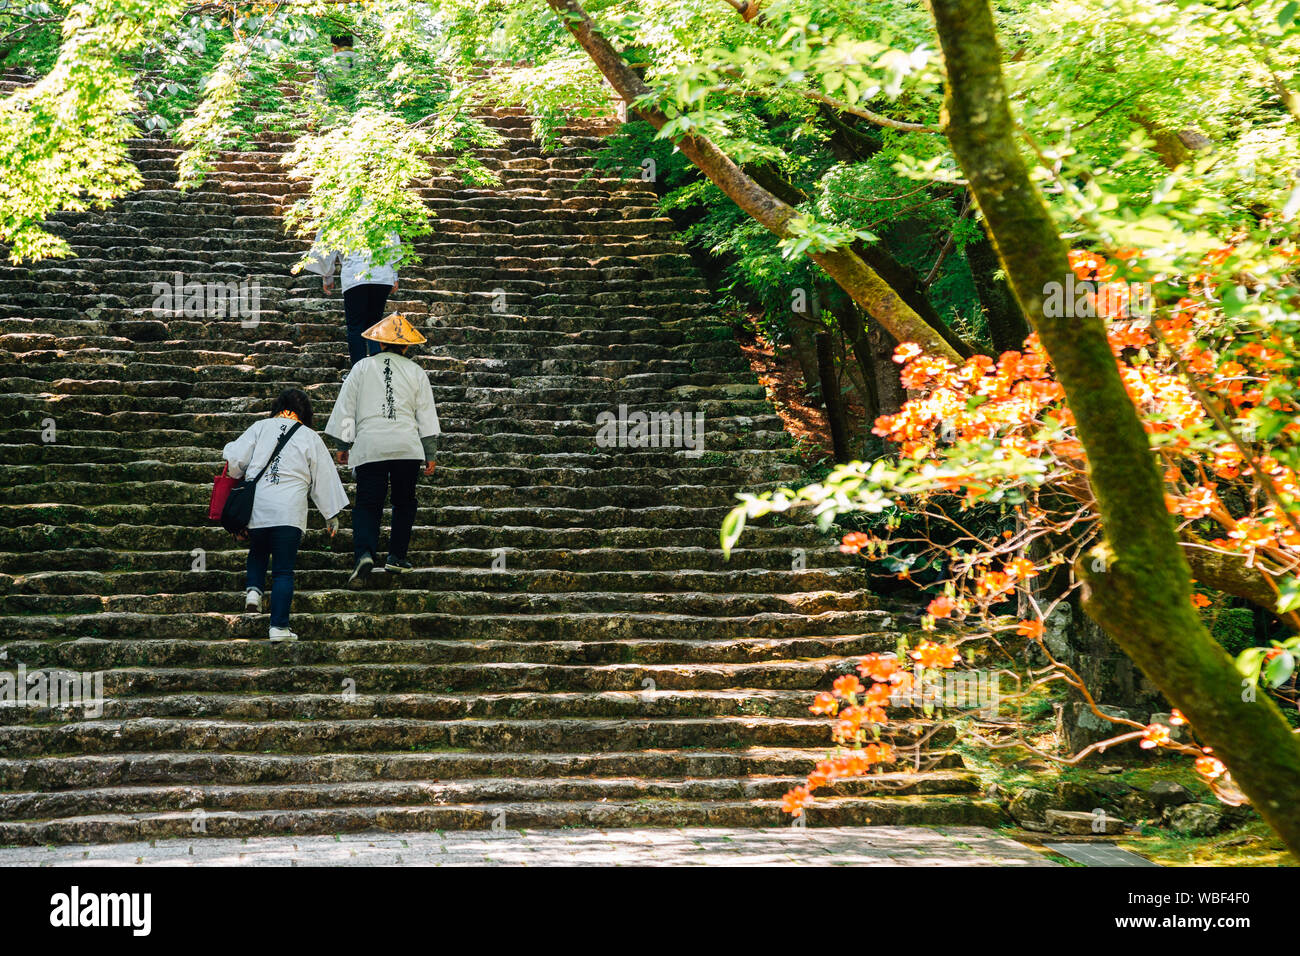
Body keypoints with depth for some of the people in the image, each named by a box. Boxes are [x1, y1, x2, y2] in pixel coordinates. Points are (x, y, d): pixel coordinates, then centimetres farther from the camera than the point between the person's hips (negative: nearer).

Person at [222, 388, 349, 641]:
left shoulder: (260, 427, 8)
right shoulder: (310, 438, 8)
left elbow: (235, 459, 3)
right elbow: (324, 479, 10)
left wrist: (236, 478, 25)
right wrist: (332, 515, 18)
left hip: (256, 505, 2)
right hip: (289, 511, -1)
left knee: (258, 552, 27)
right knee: (283, 570, 1)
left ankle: (253, 589, 2)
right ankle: (279, 627, -4)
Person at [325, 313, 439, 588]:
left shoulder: (362, 367, 7)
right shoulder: (415, 372, 8)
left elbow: (346, 408, 9)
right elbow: (426, 415, 8)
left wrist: (343, 445, 18)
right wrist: (430, 454, 14)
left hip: (370, 446, 0)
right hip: (407, 446, 0)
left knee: (367, 504, 0)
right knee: (404, 501, 16)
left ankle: (365, 553, -22)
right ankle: (396, 556, 12)